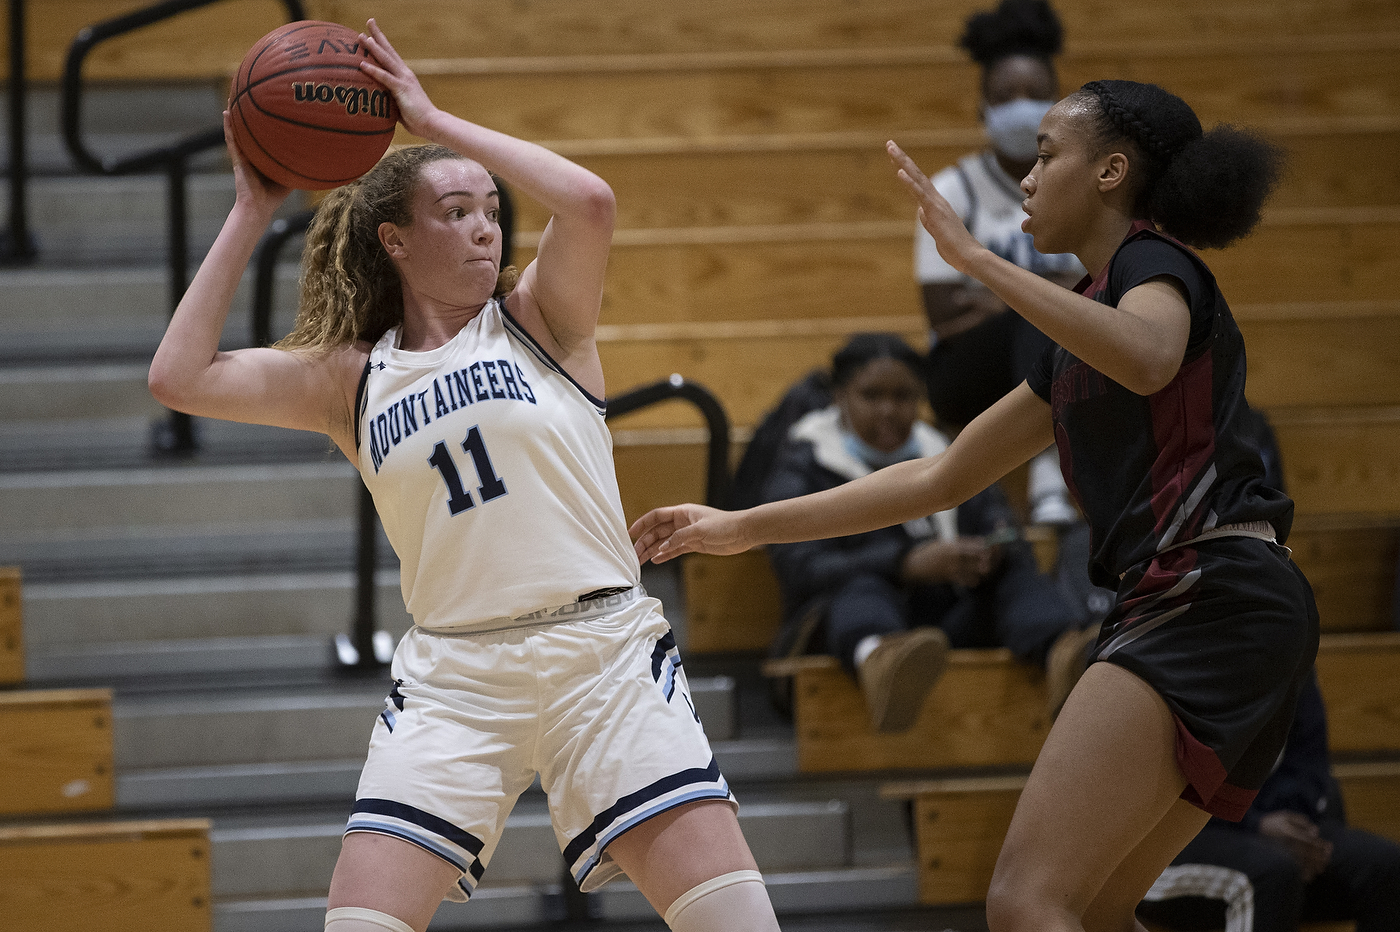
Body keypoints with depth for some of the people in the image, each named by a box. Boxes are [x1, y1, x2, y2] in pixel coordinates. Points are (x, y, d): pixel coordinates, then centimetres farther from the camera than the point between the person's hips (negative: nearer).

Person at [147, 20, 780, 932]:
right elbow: (181, 377, 2)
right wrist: (252, 213, 4)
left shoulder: (538, 317, 4)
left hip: (600, 649, -2)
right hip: (452, 675, 2)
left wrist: (434, 120, -9)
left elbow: (590, 203, -16)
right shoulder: (351, 378, 10)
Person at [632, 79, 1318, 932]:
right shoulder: (1079, 342, 25)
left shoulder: (1155, 263, -2)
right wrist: (746, 527, 32)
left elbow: (1149, 361, -28)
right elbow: (942, 477, 31)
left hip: (1211, 594, -10)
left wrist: (974, 256, -24)